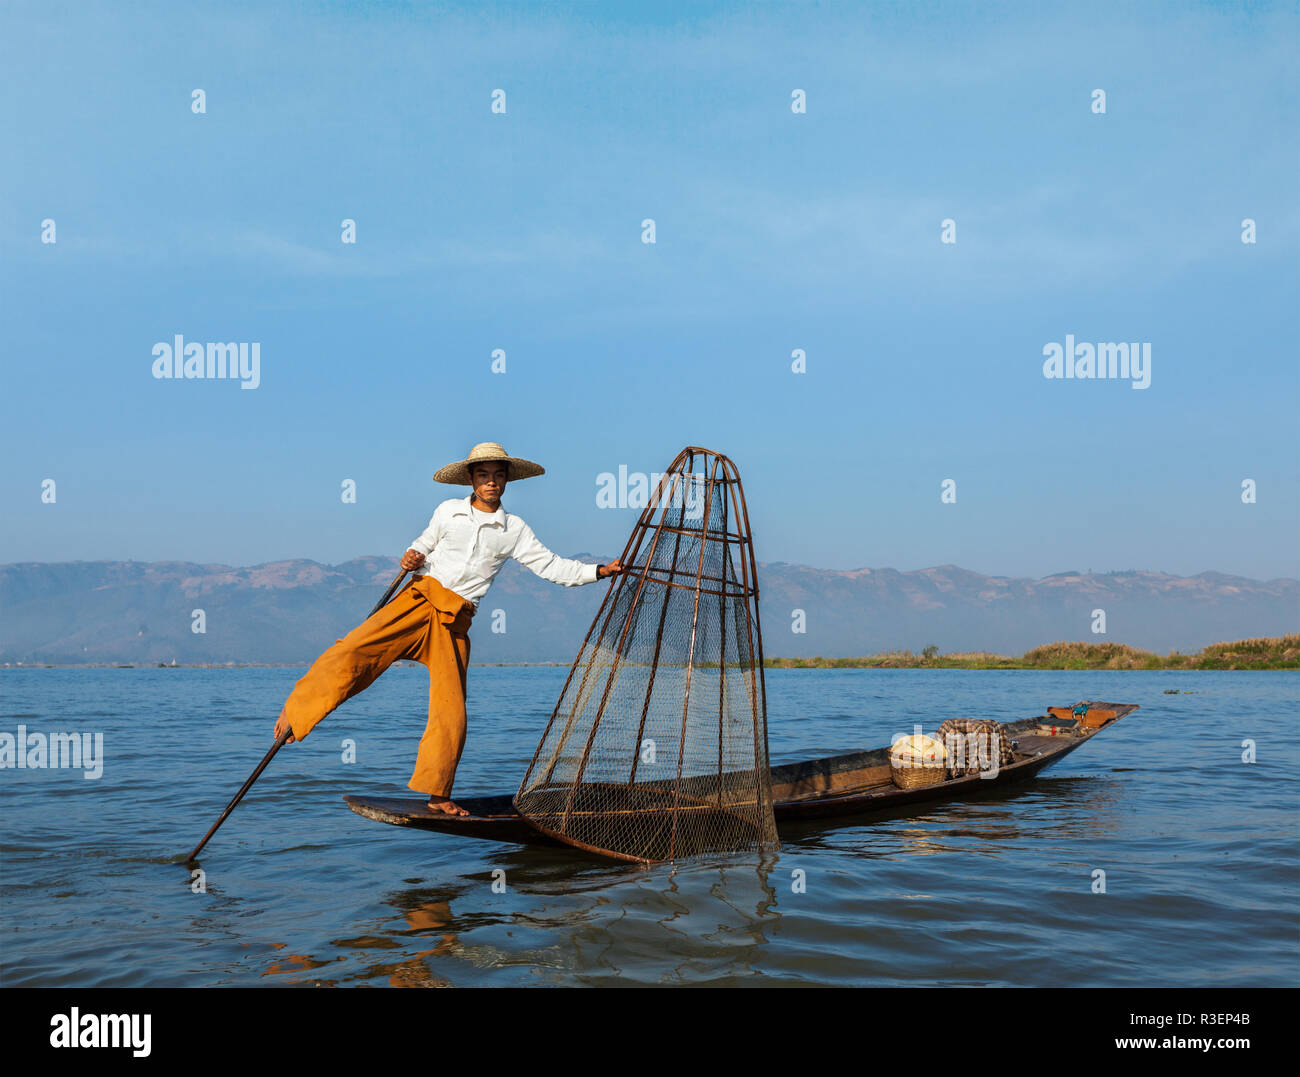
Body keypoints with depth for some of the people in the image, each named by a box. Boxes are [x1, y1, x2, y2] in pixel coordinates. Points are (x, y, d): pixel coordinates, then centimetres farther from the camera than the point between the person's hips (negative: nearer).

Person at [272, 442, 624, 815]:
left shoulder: (514, 530, 9)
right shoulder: (448, 511, 10)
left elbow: (550, 565, 8)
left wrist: (598, 572, -1)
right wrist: (413, 557, 0)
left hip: (454, 623, 1)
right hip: (418, 600, 0)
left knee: (451, 711, -4)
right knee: (353, 651, -20)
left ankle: (438, 795, 9)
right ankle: (295, 711, -3)